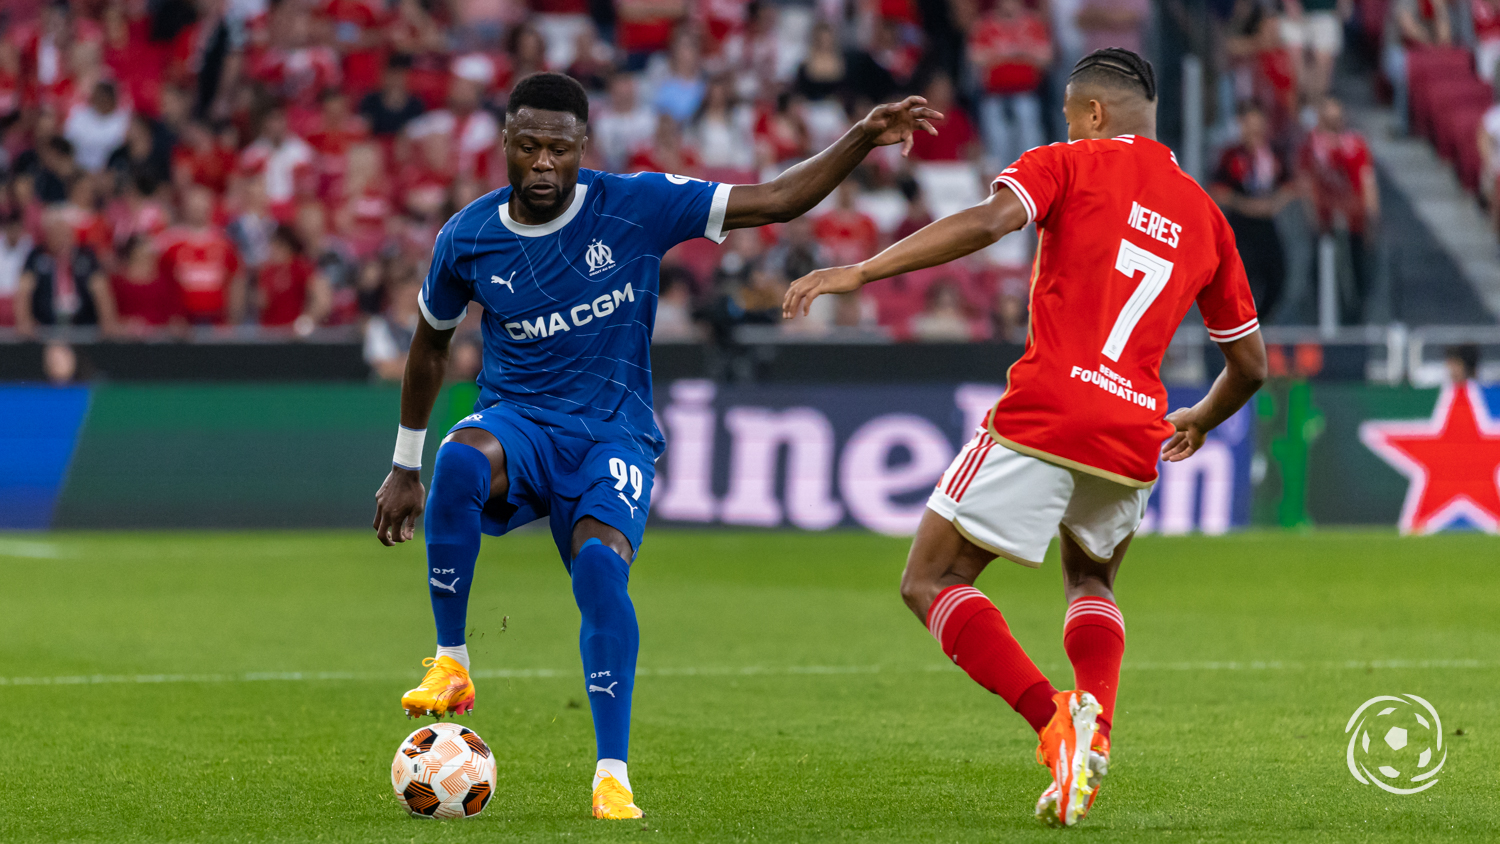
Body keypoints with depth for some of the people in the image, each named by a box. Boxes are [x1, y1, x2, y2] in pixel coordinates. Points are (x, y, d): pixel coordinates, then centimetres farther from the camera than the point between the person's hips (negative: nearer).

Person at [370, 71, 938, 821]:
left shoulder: (636, 207, -7)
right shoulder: (467, 239, -1)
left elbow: (775, 201, -6)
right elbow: (430, 344, 16)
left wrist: (863, 140, -19)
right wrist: (403, 468, 20)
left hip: (612, 434, -1)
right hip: (517, 420, 1)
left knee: (600, 562, -31)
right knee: (458, 462, -36)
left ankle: (612, 776, -25)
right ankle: (449, 667, -23)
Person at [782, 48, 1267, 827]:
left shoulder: (1072, 164, 6)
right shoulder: (1202, 214, 20)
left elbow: (988, 221, -15)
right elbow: (1249, 362, 25)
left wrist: (859, 272, -19)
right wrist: (1199, 421, 46)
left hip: (1045, 417, -6)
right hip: (1134, 433, 6)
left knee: (931, 582, 2)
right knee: (1089, 582, 31)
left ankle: (1054, 719, -17)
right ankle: (1095, 724, 4)